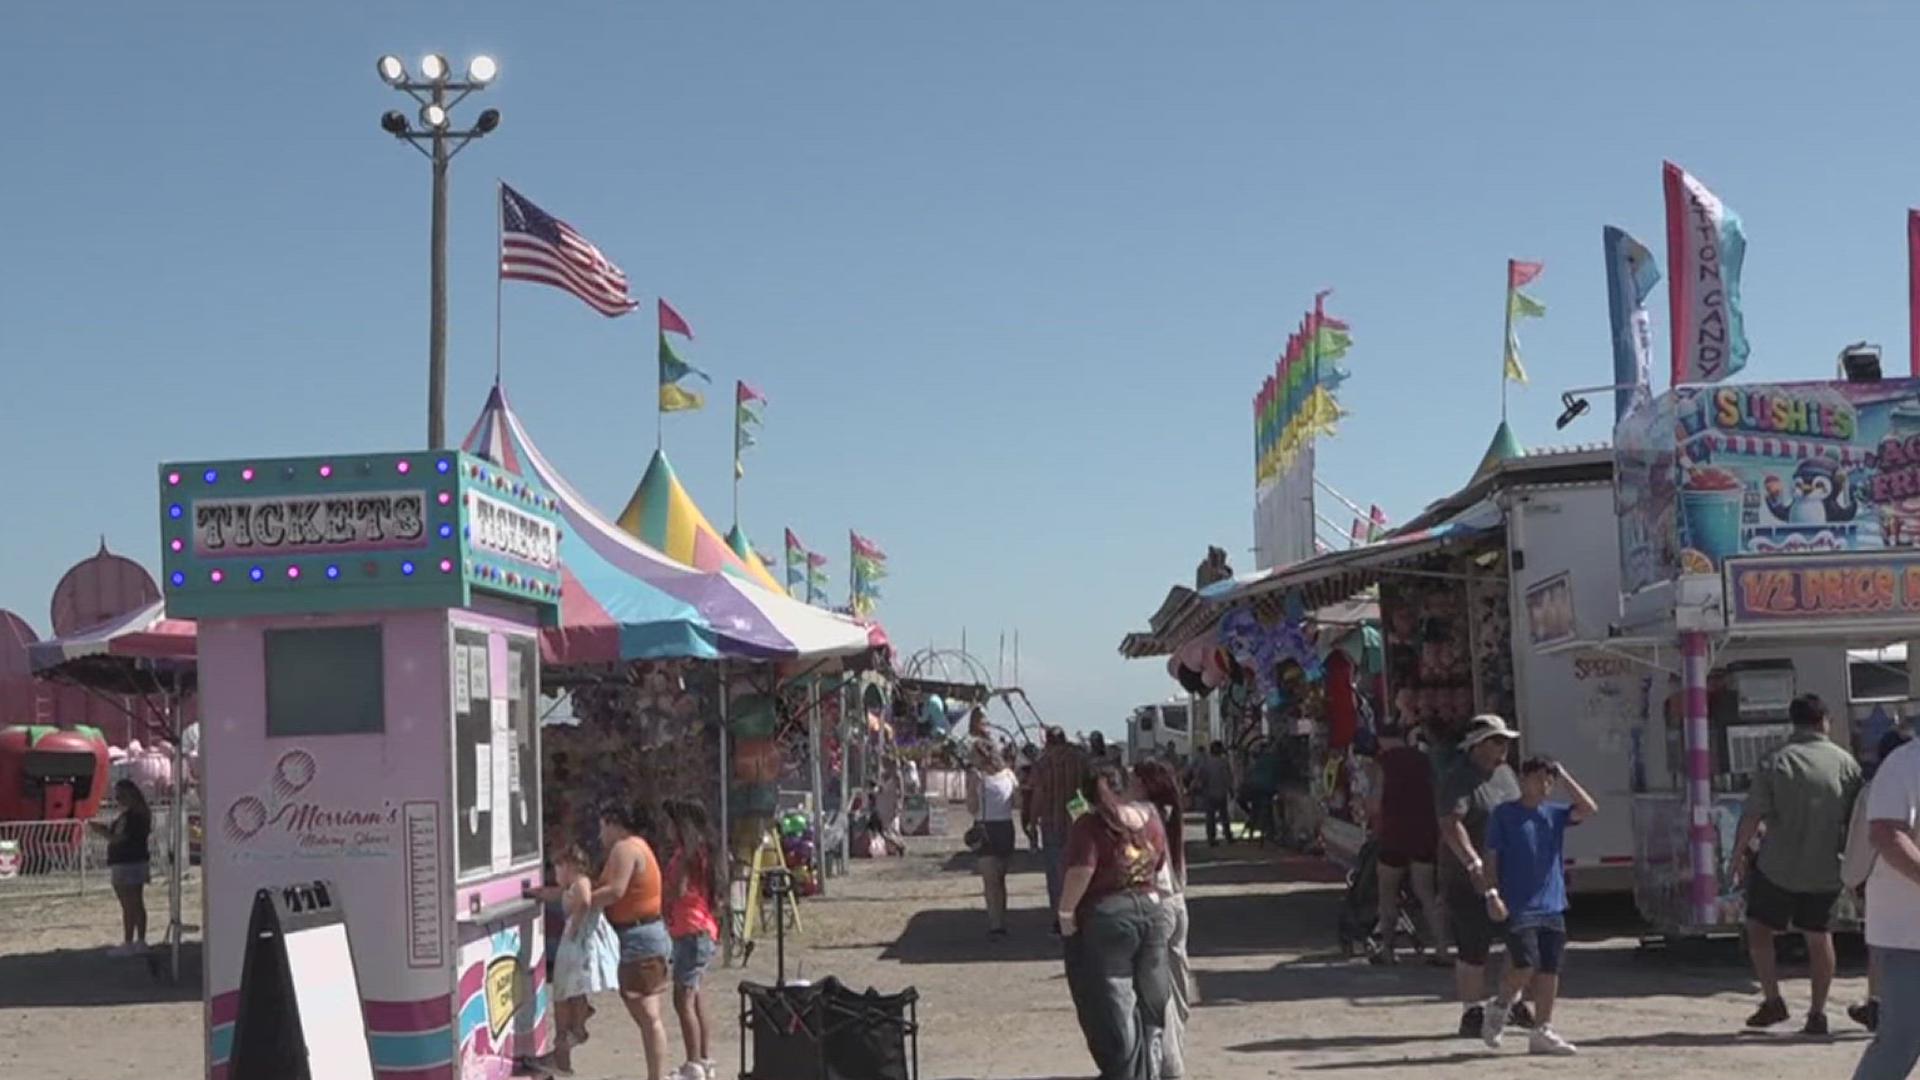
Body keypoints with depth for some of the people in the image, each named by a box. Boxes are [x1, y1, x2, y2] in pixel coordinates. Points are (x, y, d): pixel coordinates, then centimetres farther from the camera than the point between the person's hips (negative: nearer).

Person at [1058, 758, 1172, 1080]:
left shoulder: (1091, 825, -14)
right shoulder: (1151, 818, 4)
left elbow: (1081, 871, -24)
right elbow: (1159, 864, 13)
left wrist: (1065, 912, -14)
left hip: (1106, 918, -6)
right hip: (1151, 911, 6)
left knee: (1115, 1012, 2)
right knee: (1149, 1005, 17)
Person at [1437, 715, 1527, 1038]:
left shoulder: (1505, 773, 13)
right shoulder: (1460, 780, -15)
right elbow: (1451, 825, -28)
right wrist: (1474, 863, -38)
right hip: (1468, 880, -8)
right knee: (1473, 950, -3)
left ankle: (1514, 1003, 26)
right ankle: (1473, 1013, 7)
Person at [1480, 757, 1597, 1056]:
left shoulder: (1555, 814, 11)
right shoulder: (1504, 814, -1)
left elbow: (1589, 809, -3)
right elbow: (1491, 858, -3)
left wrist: (1564, 777, -1)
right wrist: (1493, 896, -11)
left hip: (1552, 905, 5)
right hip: (1518, 906, -5)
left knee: (1549, 970, 3)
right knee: (1526, 965, -15)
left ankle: (1543, 1032, 10)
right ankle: (1500, 1009, 10)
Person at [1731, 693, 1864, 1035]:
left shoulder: (1774, 763, -9)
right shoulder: (1846, 763, -1)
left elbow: (1752, 817, -11)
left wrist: (1738, 854, 1)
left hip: (1779, 868, -3)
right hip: (1827, 869, 3)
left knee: (1759, 929, 11)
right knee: (1819, 936, 13)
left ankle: (1773, 1000, 4)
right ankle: (1817, 1013, 13)